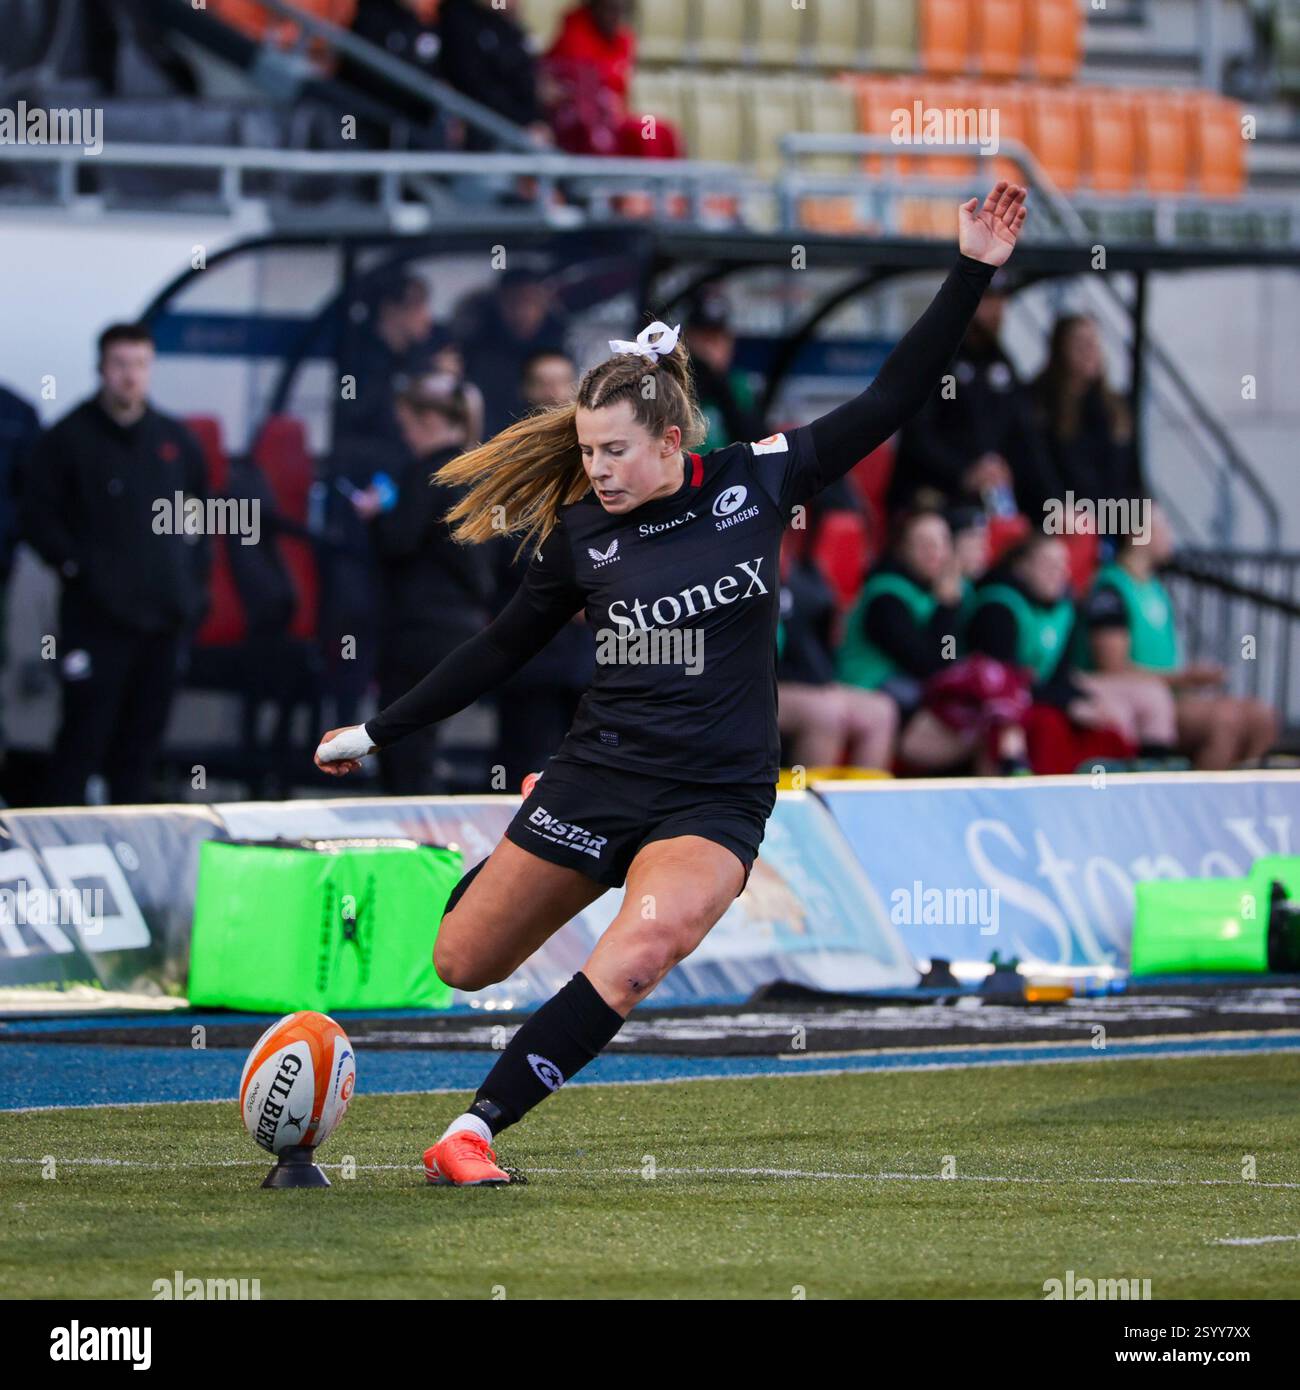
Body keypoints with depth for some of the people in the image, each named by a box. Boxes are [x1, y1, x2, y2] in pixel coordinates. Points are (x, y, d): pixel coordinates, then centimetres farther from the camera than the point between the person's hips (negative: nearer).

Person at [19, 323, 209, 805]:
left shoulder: (176, 440, 13)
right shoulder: (68, 439, -1)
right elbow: (37, 516, -2)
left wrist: (196, 576, 12)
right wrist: (74, 564, -12)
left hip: (165, 616, 5)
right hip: (97, 616, -5)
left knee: (143, 736, 8)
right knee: (84, 737, -8)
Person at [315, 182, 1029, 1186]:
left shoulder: (755, 482, -5)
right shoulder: (580, 533, -2)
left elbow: (891, 399, -2)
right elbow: (501, 650, 12)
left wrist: (973, 273, -8)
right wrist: (376, 734, 15)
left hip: (716, 798, -2)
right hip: (600, 774, 2)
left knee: (640, 953, -31)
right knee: (463, 966, 9)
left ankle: (469, 1135, -26)